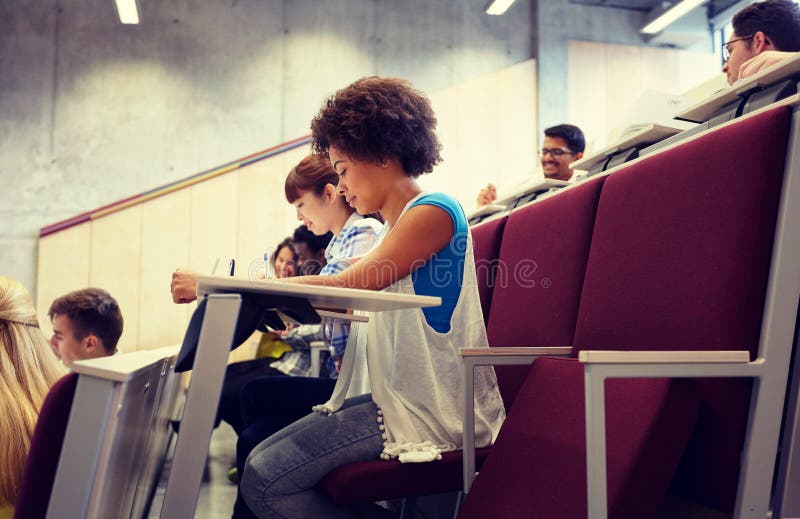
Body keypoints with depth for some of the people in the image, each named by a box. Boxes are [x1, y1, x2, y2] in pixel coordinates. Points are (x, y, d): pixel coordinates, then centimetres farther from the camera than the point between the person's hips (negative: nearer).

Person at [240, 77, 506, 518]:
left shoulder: (434, 212, -11)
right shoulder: (392, 229, 20)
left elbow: (343, 288, -18)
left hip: (431, 411, -9)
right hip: (399, 399, 9)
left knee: (265, 478, -15)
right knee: (261, 461, 5)